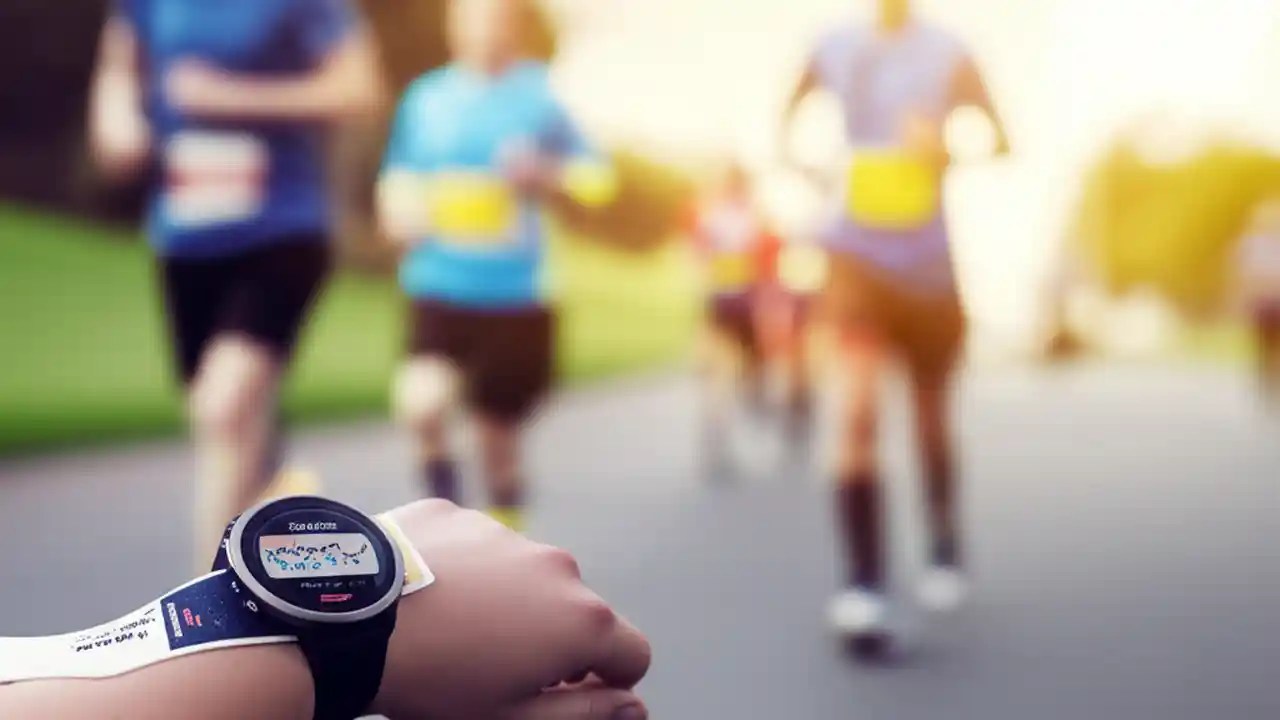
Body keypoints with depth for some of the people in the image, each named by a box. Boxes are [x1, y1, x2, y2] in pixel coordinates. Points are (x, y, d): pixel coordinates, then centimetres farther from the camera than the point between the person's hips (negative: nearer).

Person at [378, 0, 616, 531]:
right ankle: (443, 502, 1)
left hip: (516, 296, 0)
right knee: (422, 400, -24)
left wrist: (540, 180, -16)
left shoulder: (541, 96, -1)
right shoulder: (425, 98, 4)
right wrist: (399, 215, -6)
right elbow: (398, 183, 16)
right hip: (440, 290, 1)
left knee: (499, 427, 9)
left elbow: (590, 186, 3)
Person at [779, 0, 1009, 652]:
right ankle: (863, 588, -17)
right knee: (858, 410, -18)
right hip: (857, 257, 0)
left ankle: (945, 548, 40)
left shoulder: (946, 54, -3)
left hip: (928, 264, 0)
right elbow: (790, 111, 20)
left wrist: (946, 153, -23)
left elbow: (1000, 139, -3)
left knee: (930, 418, 14)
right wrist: (799, 167, 1)